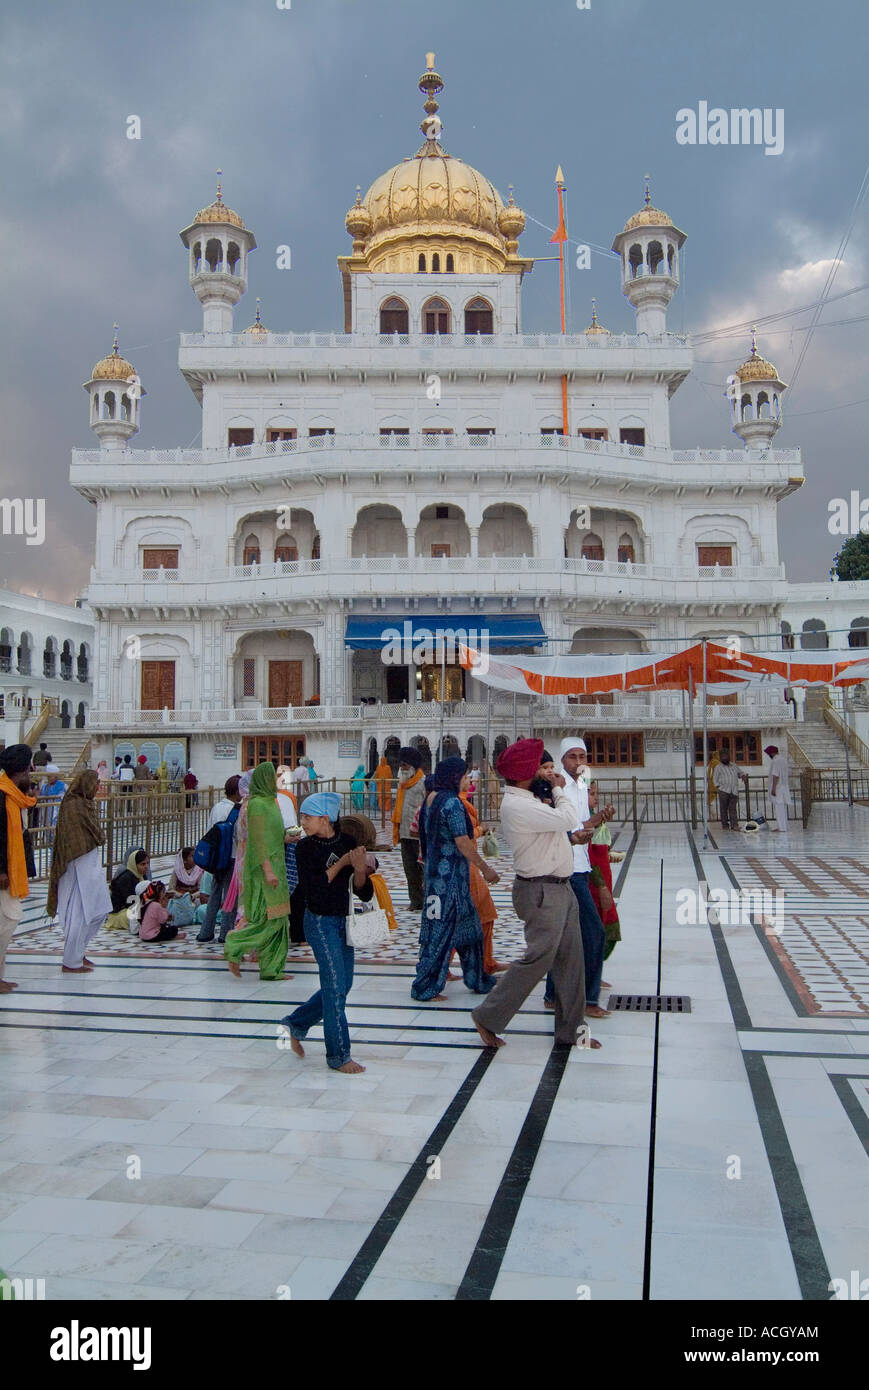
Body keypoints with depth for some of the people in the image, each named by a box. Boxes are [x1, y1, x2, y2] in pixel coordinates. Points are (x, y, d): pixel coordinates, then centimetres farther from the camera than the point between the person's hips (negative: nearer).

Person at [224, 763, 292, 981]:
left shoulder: (269, 803, 16)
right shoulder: (257, 803, -13)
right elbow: (258, 839, -19)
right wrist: (268, 870, -24)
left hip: (273, 866, 10)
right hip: (264, 867, -10)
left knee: (278, 920, 7)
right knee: (269, 918, -10)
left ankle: (271, 969, 9)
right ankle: (234, 948, 1)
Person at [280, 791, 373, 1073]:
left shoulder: (348, 843, -1)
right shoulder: (305, 848, -8)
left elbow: (363, 892, -1)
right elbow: (311, 886, -20)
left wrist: (360, 868, -21)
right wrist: (341, 863, -18)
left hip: (343, 920, 5)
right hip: (320, 922, -5)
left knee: (342, 985, 14)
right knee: (335, 985, -5)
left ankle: (297, 1022, 34)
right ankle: (338, 1056, 6)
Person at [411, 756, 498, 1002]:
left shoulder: (430, 799, 9)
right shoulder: (451, 802, -18)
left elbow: (424, 835, 16)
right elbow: (462, 842, -19)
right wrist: (485, 869, -11)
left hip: (435, 870, 10)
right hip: (450, 873, -10)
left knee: (468, 925, 18)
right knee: (443, 929, -1)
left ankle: (477, 979, 28)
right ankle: (425, 987, 6)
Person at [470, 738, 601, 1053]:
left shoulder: (528, 801, 14)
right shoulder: (516, 806, -20)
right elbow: (567, 818, -24)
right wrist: (558, 789, -7)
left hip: (560, 887, 10)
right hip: (542, 892, -10)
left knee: (570, 960, 12)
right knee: (537, 958, -7)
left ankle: (569, 1030, 21)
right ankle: (488, 1017, 7)